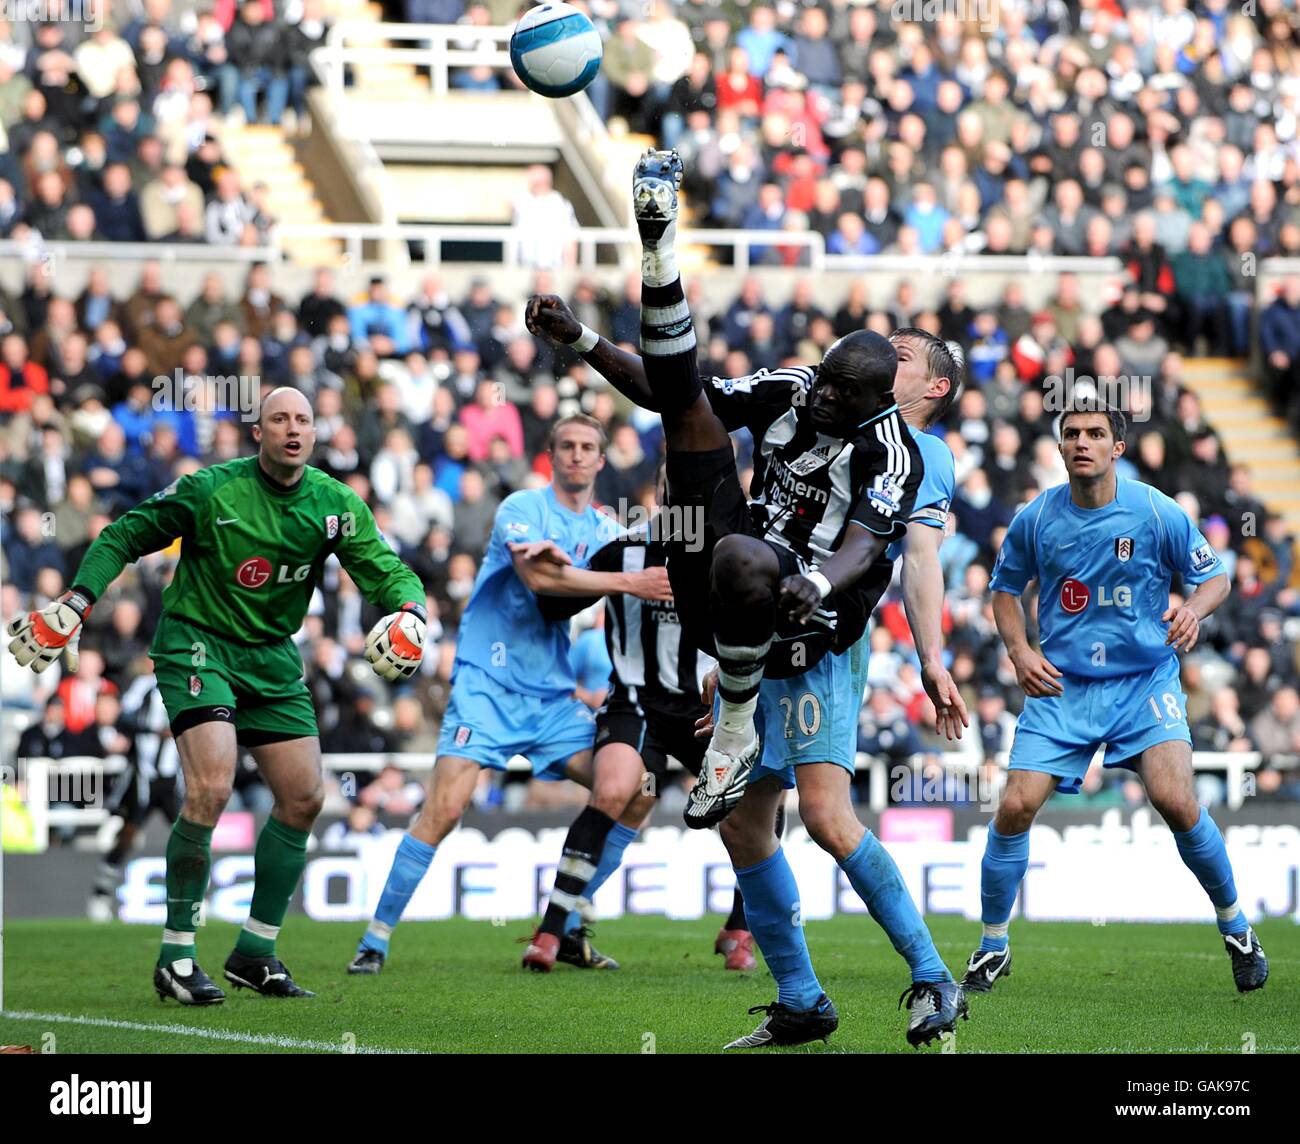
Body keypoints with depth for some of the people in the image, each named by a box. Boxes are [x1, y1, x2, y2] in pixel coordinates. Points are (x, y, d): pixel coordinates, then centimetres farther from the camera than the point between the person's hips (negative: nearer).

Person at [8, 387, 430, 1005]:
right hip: (196, 645, -6)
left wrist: (407, 611, -26)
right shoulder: (210, 490, -14)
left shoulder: (334, 503, -3)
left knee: (304, 796, 3)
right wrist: (77, 598, -17)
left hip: (271, 657, 6)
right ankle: (175, 957, -14)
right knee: (211, 786, -23)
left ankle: (255, 952, 17)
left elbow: (385, 570, -4)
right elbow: (125, 535, -5)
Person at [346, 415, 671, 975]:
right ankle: (375, 939, -10)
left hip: (553, 693, 6)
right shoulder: (522, 508, -5)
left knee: (633, 793, -2)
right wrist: (627, 582, -23)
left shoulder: (603, 530, 13)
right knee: (446, 805, -20)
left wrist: (556, 558, -25)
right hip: (488, 683, -6)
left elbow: (573, 598, -4)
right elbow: (537, 578, -22)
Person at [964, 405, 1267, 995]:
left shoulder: (1157, 513, -9)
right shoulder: (1035, 519, -4)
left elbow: (1215, 576, 3)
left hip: (1146, 681, -2)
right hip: (1062, 685, 2)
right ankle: (993, 946, 10)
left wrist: (1192, 608, -20)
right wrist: (1019, 652, -4)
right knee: (1015, 807, -11)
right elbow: (1005, 589, 13)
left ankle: (1235, 926, 3)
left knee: (1175, 801, -21)